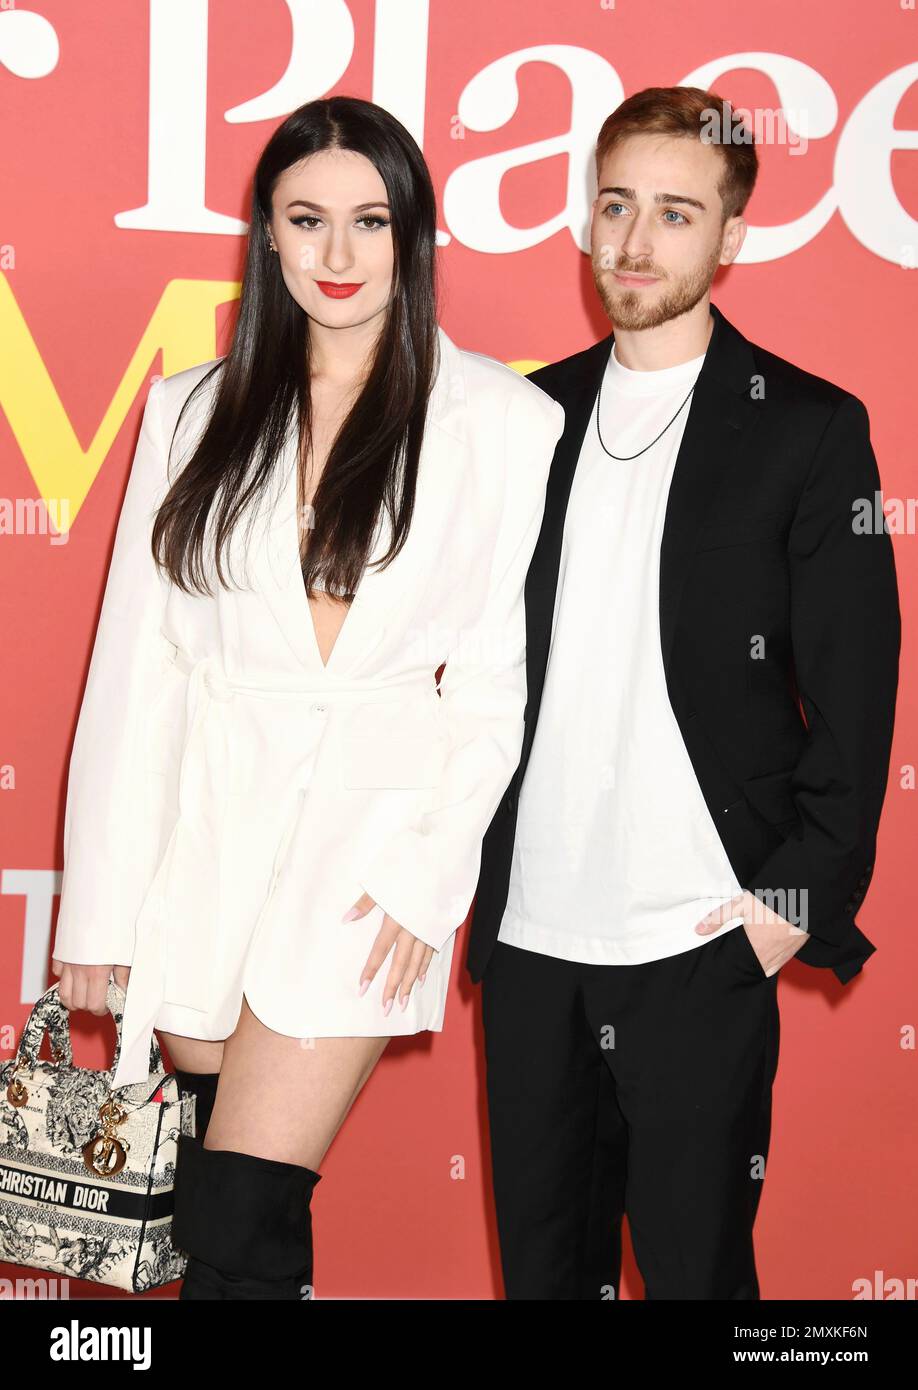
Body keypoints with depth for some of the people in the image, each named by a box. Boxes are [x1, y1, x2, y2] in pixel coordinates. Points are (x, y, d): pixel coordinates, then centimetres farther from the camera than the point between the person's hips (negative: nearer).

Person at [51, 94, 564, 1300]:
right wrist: (98, 909, 4)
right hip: (201, 828, 3)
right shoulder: (193, 412, 9)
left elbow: (503, 675, 0)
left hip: (373, 836, -3)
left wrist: (435, 873, -9)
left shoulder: (508, 421, 0)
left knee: (239, 1228, -10)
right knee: (201, 1203, 9)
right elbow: (133, 661, 6)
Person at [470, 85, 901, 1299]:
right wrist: (469, 862, 5)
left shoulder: (807, 427, -3)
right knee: (542, 1258, 14)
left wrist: (803, 900, -10)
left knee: (696, 1262, 6)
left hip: (701, 946, -4)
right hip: (527, 929, 4)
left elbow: (853, 695, -5)